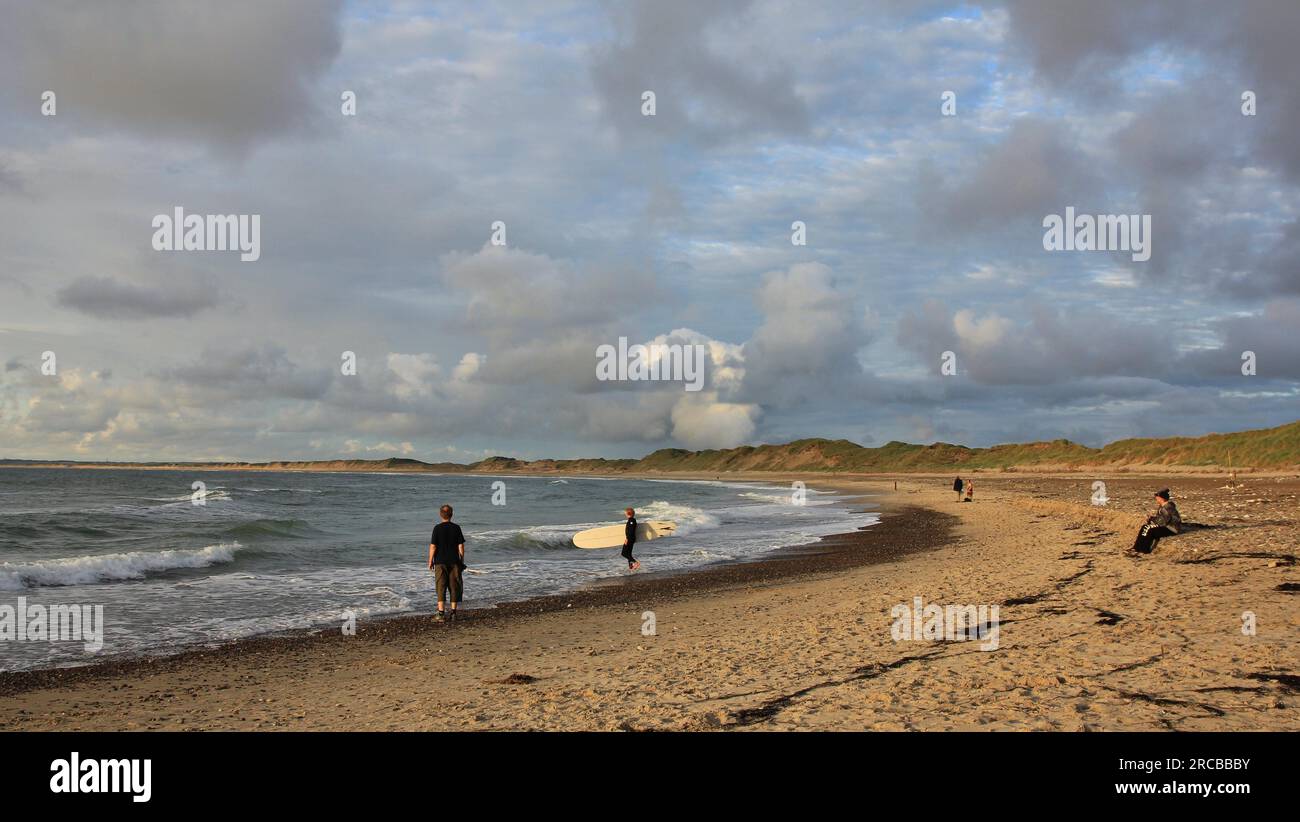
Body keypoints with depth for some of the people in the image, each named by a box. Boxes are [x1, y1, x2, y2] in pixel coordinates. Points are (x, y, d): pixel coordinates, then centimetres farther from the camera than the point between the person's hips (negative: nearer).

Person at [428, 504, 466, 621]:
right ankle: (453, 612, 12)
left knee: (441, 586, 2)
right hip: (454, 562, 2)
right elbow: (461, 546, -1)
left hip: (440, 562, -2)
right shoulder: (456, 528, -2)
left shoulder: (437, 528, -7)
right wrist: (462, 561, 9)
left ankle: (441, 613, -4)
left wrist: (430, 561, 3)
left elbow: (433, 546, -7)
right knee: (454, 586, 9)